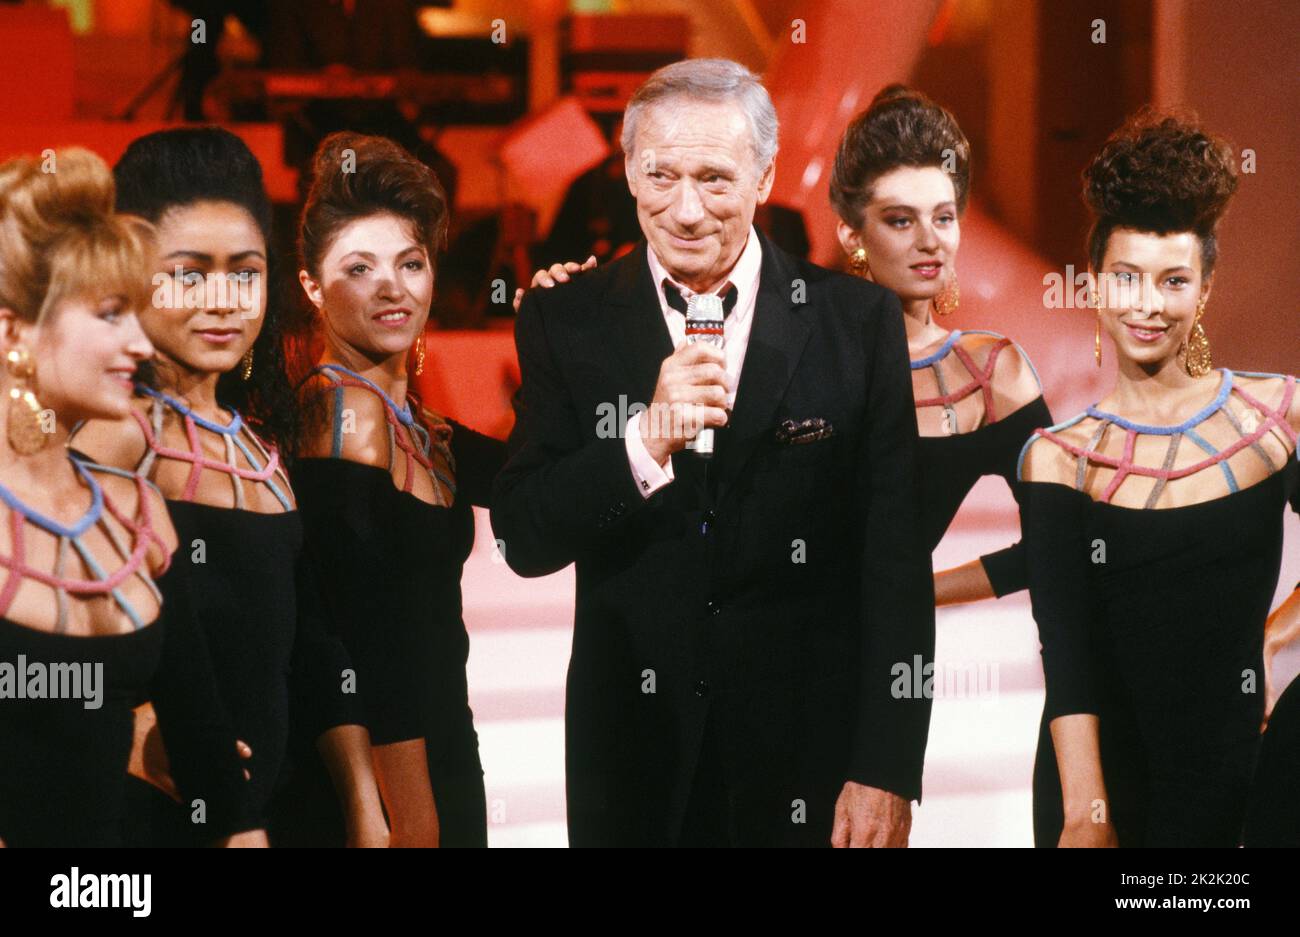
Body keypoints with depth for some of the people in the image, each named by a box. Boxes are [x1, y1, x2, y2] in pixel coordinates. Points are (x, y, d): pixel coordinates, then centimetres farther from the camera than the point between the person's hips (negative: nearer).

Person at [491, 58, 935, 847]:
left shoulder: (857, 320, -4)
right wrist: (647, 443, -20)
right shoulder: (566, 322, -1)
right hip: (634, 749, 1)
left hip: (810, 753, -1)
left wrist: (887, 770, -8)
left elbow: (896, 564, -4)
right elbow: (525, 541, -5)